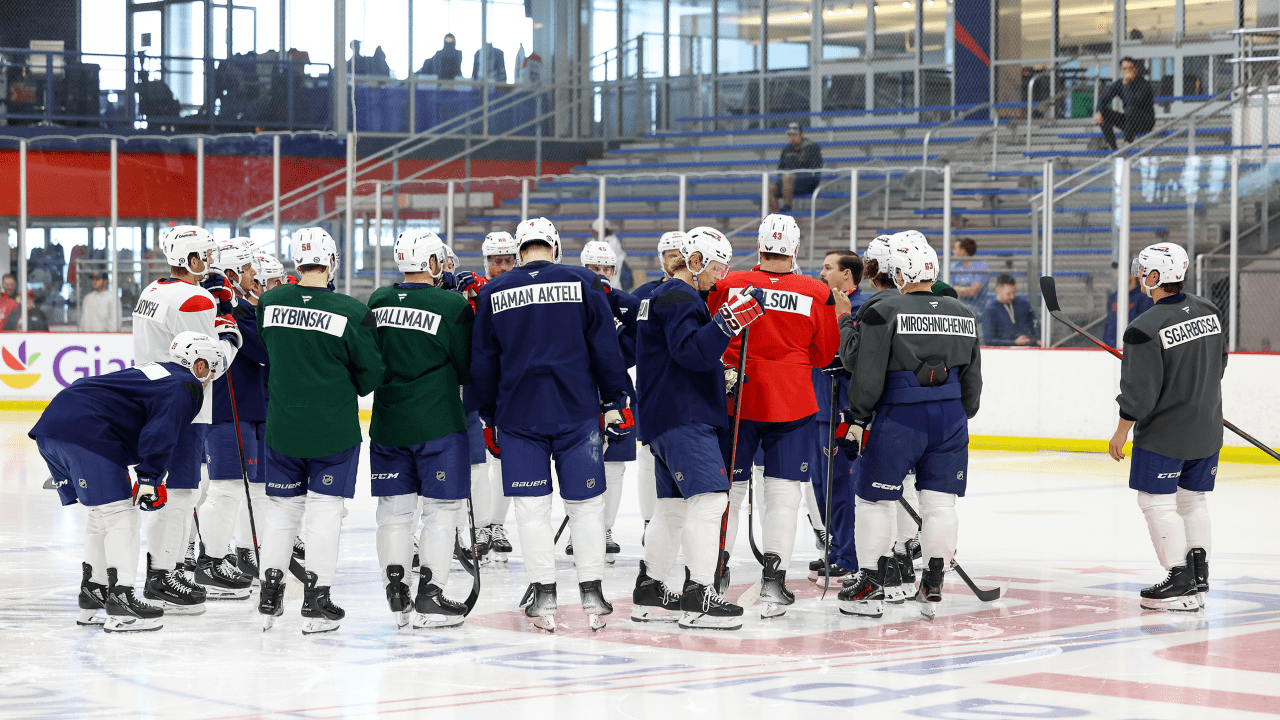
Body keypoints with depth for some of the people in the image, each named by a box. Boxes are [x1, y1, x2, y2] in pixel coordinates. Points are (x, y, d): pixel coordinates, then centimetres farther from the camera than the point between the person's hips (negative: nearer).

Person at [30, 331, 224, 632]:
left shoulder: (157, 373, 30)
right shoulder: (185, 387, -1)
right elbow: (158, 435, -15)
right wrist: (151, 480, -14)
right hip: (86, 434, -10)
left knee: (103, 514, 19)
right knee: (120, 514, -7)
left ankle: (92, 593, 25)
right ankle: (120, 601, -12)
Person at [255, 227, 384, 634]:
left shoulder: (269, 303, -4)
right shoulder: (351, 313, -15)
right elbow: (371, 374, -6)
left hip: (282, 427, 3)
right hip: (334, 429, -3)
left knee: (282, 505, 15)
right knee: (325, 507, 4)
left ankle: (269, 596, 18)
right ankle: (317, 603, 5)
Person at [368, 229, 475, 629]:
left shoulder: (378, 302, 3)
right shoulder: (453, 306, -12)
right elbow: (468, 370, -4)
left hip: (387, 425, 5)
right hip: (438, 425, -5)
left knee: (394, 507, 11)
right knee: (441, 508, 3)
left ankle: (396, 595, 12)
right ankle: (429, 599, 1)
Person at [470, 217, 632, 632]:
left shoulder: (492, 293, 4)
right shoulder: (584, 283, 0)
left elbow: (483, 364, 8)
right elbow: (605, 349, -2)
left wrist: (489, 418, 18)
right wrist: (616, 402, 7)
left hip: (518, 414, 1)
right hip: (577, 411, -1)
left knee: (532, 505, 6)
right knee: (586, 503, 7)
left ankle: (544, 597, 4)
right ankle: (592, 594, 7)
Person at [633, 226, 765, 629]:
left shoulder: (664, 296, 22)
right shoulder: (678, 298, -12)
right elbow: (693, 353, -26)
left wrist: (723, 371, 20)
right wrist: (731, 319, -32)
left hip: (669, 420, 11)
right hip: (683, 418, -11)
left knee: (674, 506, 14)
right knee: (708, 498, -16)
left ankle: (649, 592, 20)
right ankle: (698, 597, -18)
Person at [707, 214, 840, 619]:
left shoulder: (727, 287, -5)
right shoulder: (817, 294, -5)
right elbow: (825, 355, 4)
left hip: (736, 401, 1)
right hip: (793, 404, -1)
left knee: (728, 487, 10)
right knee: (783, 492, 3)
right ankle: (773, 582, -2)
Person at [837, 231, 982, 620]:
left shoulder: (883, 311, -9)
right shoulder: (962, 314, 8)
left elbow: (868, 376, -10)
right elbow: (972, 380, 14)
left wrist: (856, 420, 1)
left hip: (898, 417, -4)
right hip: (950, 418, 4)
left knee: (877, 499, 6)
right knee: (940, 501, 9)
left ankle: (871, 588, 9)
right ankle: (933, 588, 11)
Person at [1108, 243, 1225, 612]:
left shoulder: (1145, 328, -21)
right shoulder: (1209, 311, 1)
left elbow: (1139, 390, -19)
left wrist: (1122, 431, -7)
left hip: (1164, 432, -7)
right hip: (1207, 428, 7)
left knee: (1156, 501, 1)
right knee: (1193, 499, 17)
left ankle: (1181, 582, -4)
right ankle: (1199, 575, 19)